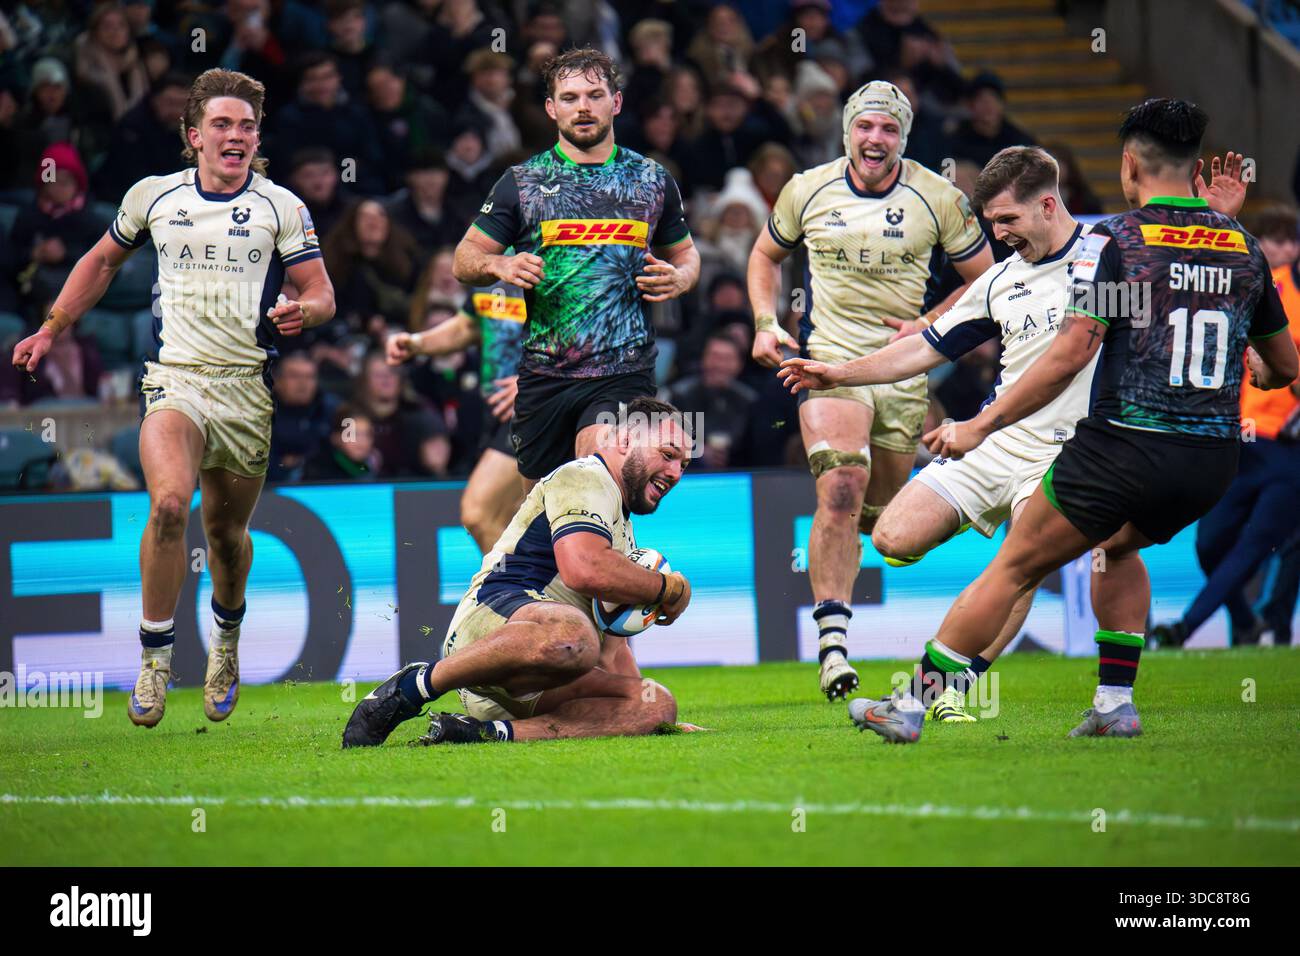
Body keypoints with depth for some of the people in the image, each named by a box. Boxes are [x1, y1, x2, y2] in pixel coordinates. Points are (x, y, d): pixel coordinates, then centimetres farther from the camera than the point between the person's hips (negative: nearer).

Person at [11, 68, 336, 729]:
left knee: (226, 532, 8)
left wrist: (301, 311, -21)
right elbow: (104, 260, 24)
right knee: (169, 504, -24)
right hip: (175, 379, 0)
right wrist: (52, 330, 24)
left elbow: (322, 293, 2)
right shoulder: (152, 197, 8)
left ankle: (225, 642, 40)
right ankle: (154, 660, -12)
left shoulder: (281, 207, 3)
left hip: (249, 389, 1)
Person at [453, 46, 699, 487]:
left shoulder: (652, 180, 10)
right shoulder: (522, 182, 6)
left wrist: (679, 278, -1)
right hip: (544, 375, 1)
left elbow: (684, 253, 23)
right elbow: (465, 259, 9)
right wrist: (499, 265, -13)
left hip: (624, 373, -1)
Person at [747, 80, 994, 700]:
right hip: (828, 360, -2)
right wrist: (766, 323, 4)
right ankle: (832, 643, -23)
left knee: (878, 510, 11)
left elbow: (984, 278, 6)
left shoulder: (940, 199, -3)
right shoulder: (808, 191, 1)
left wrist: (929, 325, -7)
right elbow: (766, 256, 19)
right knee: (841, 490, -22)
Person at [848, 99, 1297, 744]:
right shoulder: (1243, 247, 10)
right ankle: (1116, 702, 24)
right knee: (1118, 544, 33)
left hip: (1124, 447, -5)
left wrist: (979, 426, -8)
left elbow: (1071, 352, -14)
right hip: (1213, 461, 5)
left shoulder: (1115, 239, -5)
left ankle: (912, 705, 9)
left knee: (1014, 567, 7)